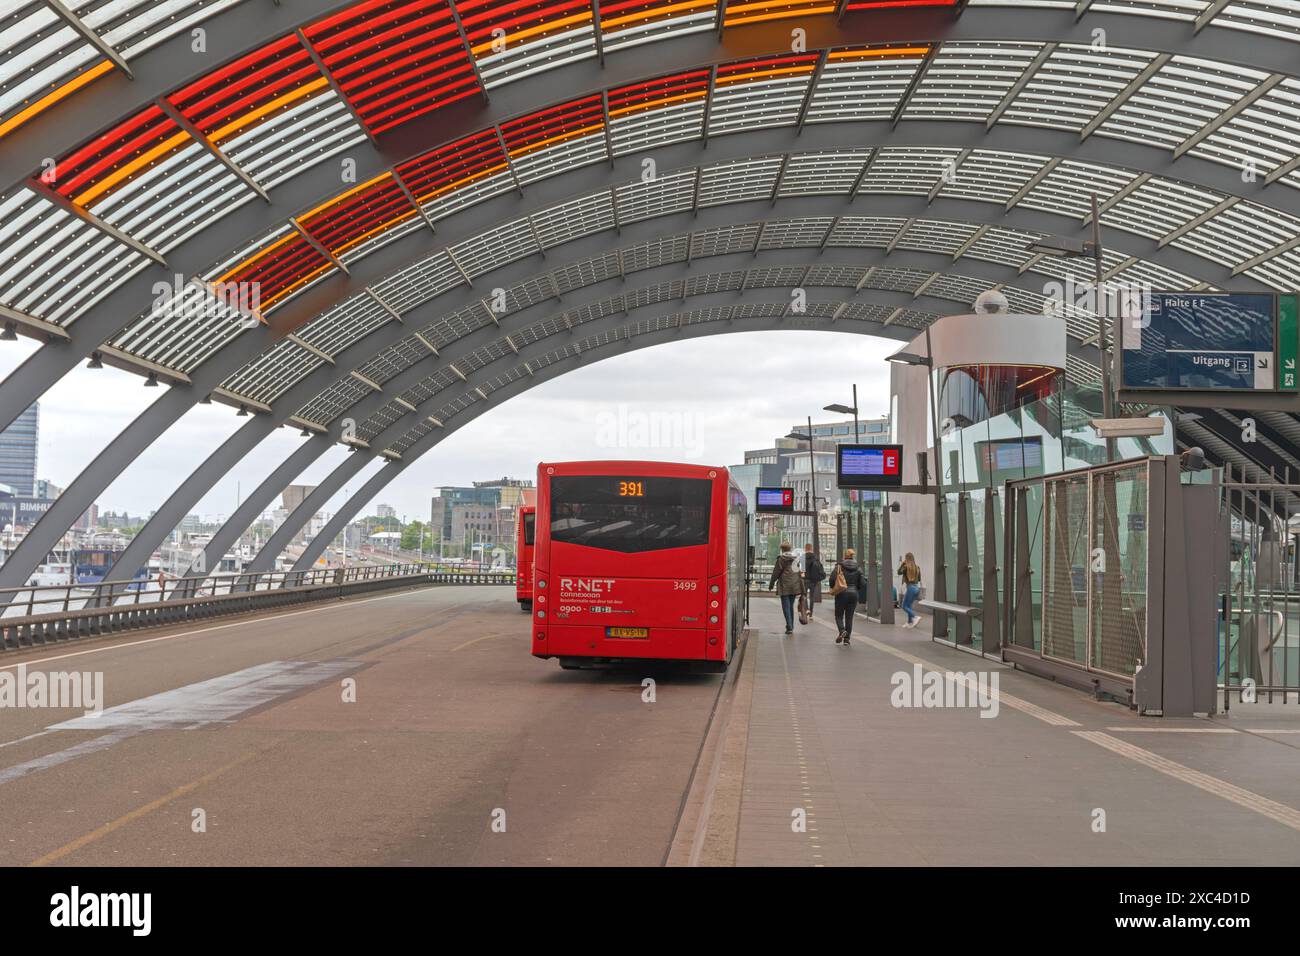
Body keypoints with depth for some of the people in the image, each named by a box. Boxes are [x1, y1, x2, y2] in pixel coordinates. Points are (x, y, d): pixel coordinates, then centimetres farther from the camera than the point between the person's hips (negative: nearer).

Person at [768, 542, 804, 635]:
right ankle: (791, 626, 19)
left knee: (786, 606, -3)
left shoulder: (781, 559, -7)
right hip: (795, 585, 5)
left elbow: (776, 572, -5)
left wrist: (771, 584, 6)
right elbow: (800, 571, 13)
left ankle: (789, 627, -12)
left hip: (785, 586, -5)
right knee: (791, 606, 15)